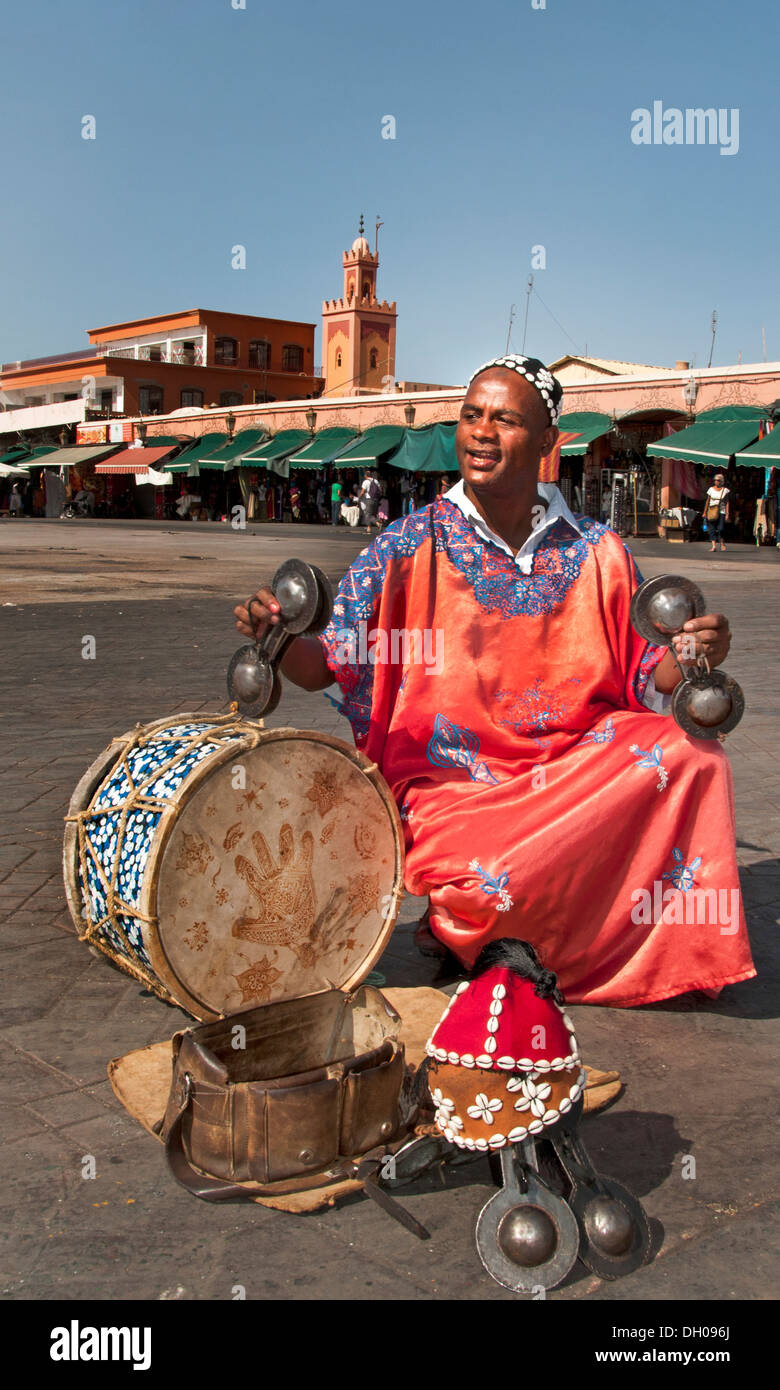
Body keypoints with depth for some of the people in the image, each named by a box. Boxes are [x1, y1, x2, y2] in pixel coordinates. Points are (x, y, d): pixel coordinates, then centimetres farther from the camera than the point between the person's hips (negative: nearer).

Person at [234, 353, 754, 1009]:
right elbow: (324, 664, -5)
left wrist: (691, 658, -15)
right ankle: (470, 929, 9)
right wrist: (276, 634, -26)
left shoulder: (597, 553, 3)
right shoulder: (414, 545, -3)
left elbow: (644, 680, 7)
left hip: (577, 763, 3)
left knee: (689, 752, -23)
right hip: (449, 782, -3)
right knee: (495, 882, -33)